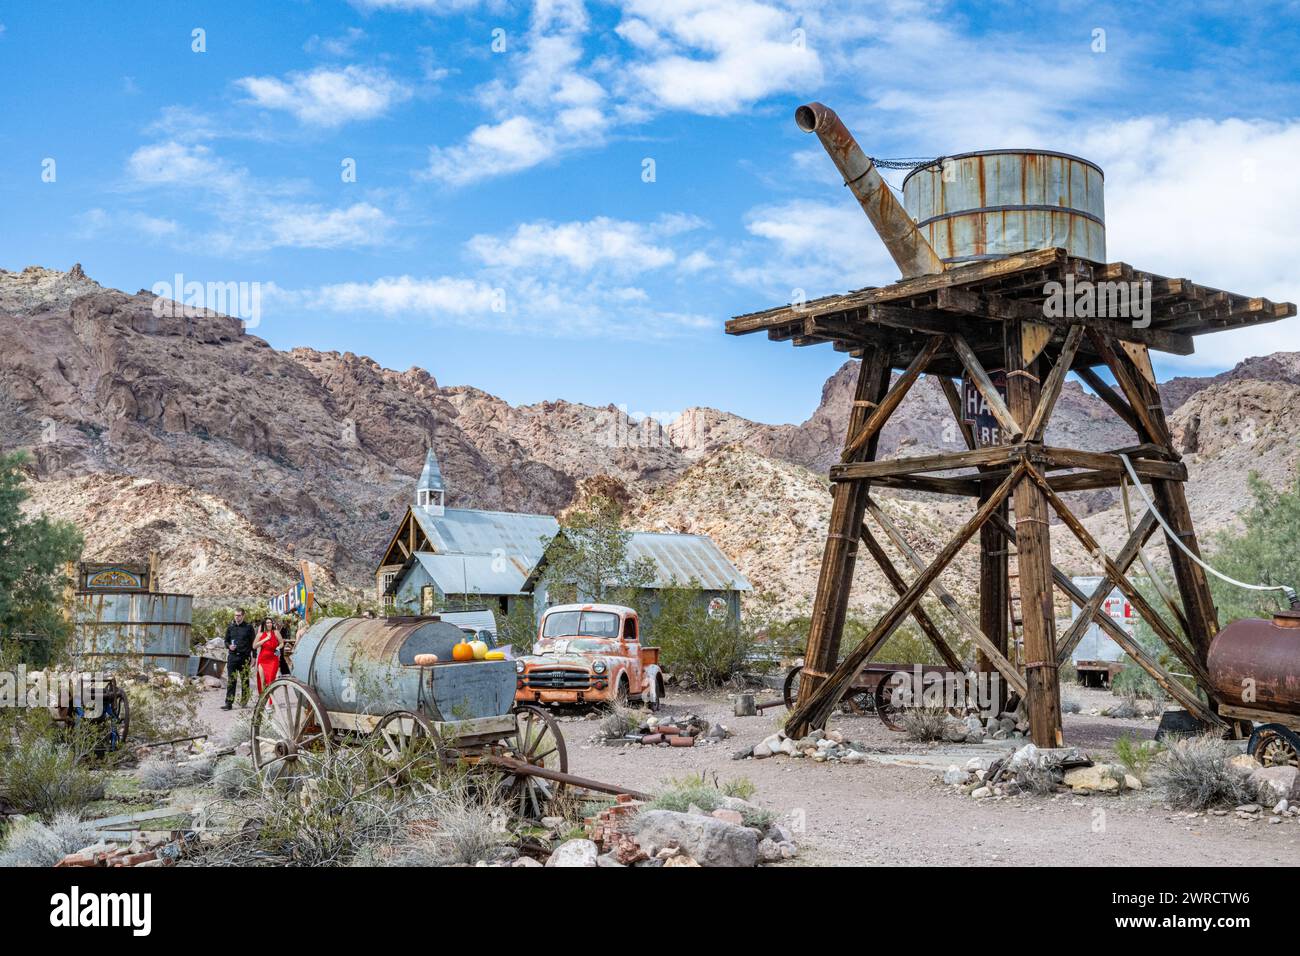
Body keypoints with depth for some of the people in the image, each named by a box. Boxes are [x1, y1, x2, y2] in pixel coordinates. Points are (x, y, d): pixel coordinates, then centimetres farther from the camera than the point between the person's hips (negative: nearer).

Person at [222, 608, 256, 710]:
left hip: (244, 657, -2)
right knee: (231, 681, -3)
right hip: (232, 656, 2)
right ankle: (229, 703, -4)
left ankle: (244, 701, 12)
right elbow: (226, 641, 17)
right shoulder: (230, 627, 10)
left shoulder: (248, 627, 3)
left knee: (244, 680, 3)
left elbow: (253, 643, 4)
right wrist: (229, 646, -6)